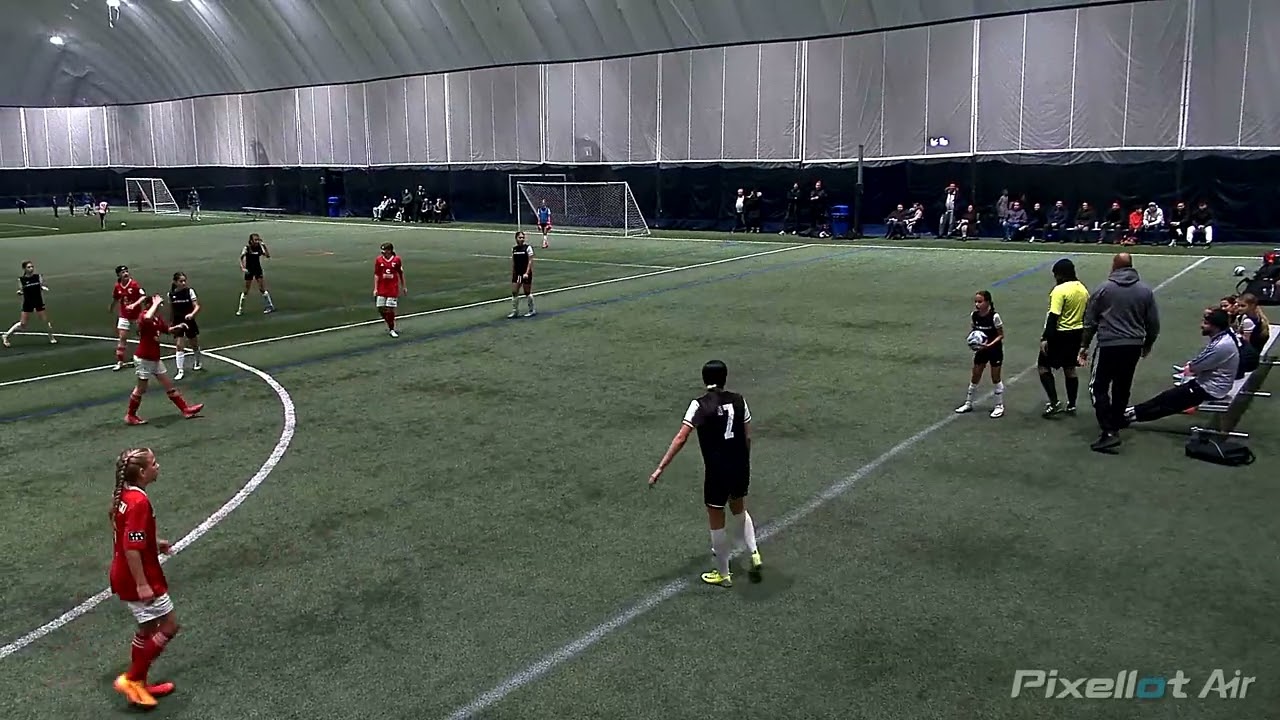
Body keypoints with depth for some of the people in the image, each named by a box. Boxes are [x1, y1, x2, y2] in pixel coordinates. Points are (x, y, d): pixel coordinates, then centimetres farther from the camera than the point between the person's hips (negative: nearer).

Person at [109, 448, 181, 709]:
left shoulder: (123, 495, 5)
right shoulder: (139, 502, -25)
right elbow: (131, 548, -27)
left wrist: (155, 542, 16)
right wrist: (142, 584, -23)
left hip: (125, 576, 10)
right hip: (140, 579, -10)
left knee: (148, 628, 21)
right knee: (169, 625, 1)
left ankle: (138, 683, 31)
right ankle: (132, 678, 7)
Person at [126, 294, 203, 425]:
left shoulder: (158, 319, 6)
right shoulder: (144, 317, -19)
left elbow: (167, 329, 25)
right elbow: (148, 318, -46)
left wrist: (178, 327, 4)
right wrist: (156, 304, -33)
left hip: (155, 359, 8)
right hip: (144, 359, -8)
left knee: (169, 384, 12)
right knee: (141, 388, 4)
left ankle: (185, 409, 18)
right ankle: (130, 416, 20)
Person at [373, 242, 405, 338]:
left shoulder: (397, 259, -3)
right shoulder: (378, 259, -1)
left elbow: (401, 274, 8)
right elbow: (376, 275, 2)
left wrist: (403, 287, 12)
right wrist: (375, 289, -1)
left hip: (393, 288, -2)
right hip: (381, 289, 2)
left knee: (390, 309, -5)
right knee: (381, 309, 0)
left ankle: (391, 329, 8)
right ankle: (389, 325, 24)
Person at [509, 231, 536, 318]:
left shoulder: (528, 247, -8)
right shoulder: (514, 249, 8)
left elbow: (530, 261, -11)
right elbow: (513, 263, 15)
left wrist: (527, 273, -19)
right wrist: (512, 274, 14)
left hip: (526, 274, -5)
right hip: (517, 273, 5)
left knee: (527, 293, 3)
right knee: (514, 292, 1)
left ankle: (532, 310, 17)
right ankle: (515, 311, 11)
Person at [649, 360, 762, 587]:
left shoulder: (700, 405, -14)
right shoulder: (738, 400, -1)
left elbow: (681, 438, -21)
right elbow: (748, 436, 5)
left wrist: (660, 468, -21)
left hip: (717, 470, -5)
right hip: (740, 467, 5)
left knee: (716, 523, 11)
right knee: (740, 511, 30)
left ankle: (723, 574, 24)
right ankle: (754, 554, 21)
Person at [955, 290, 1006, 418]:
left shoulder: (994, 316, -20)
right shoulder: (974, 316, -6)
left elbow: (1001, 335, -12)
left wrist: (990, 344, -26)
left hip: (994, 350, -5)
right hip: (981, 350, 5)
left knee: (995, 378, 5)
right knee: (975, 377, 11)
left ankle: (999, 406, 18)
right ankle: (968, 404, 24)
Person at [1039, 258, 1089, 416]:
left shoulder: (1060, 290, -18)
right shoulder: (1083, 289, 7)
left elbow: (1053, 317, -22)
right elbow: (1086, 314, 14)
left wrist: (1045, 338, -21)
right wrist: (1082, 339, 23)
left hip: (1060, 334, -8)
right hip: (1077, 333, 8)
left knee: (1043, 367, 2)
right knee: (1070, 369, 16)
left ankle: (1054, 403, -6)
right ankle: (1071, 404, 22)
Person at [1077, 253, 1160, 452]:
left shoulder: (1103, 289, -3)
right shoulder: (1145, 290, 6)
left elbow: (1090, 321, 0)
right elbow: (1153, 323, 11)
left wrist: (1084, 346, 9)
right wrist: (1148, 344, 27)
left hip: (1108, 345, -4)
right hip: (1133, 346, 4)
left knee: (1099, 387, 0)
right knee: (1122, 388, 18)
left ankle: (1109, 432, -12)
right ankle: (1116, 424, 30)